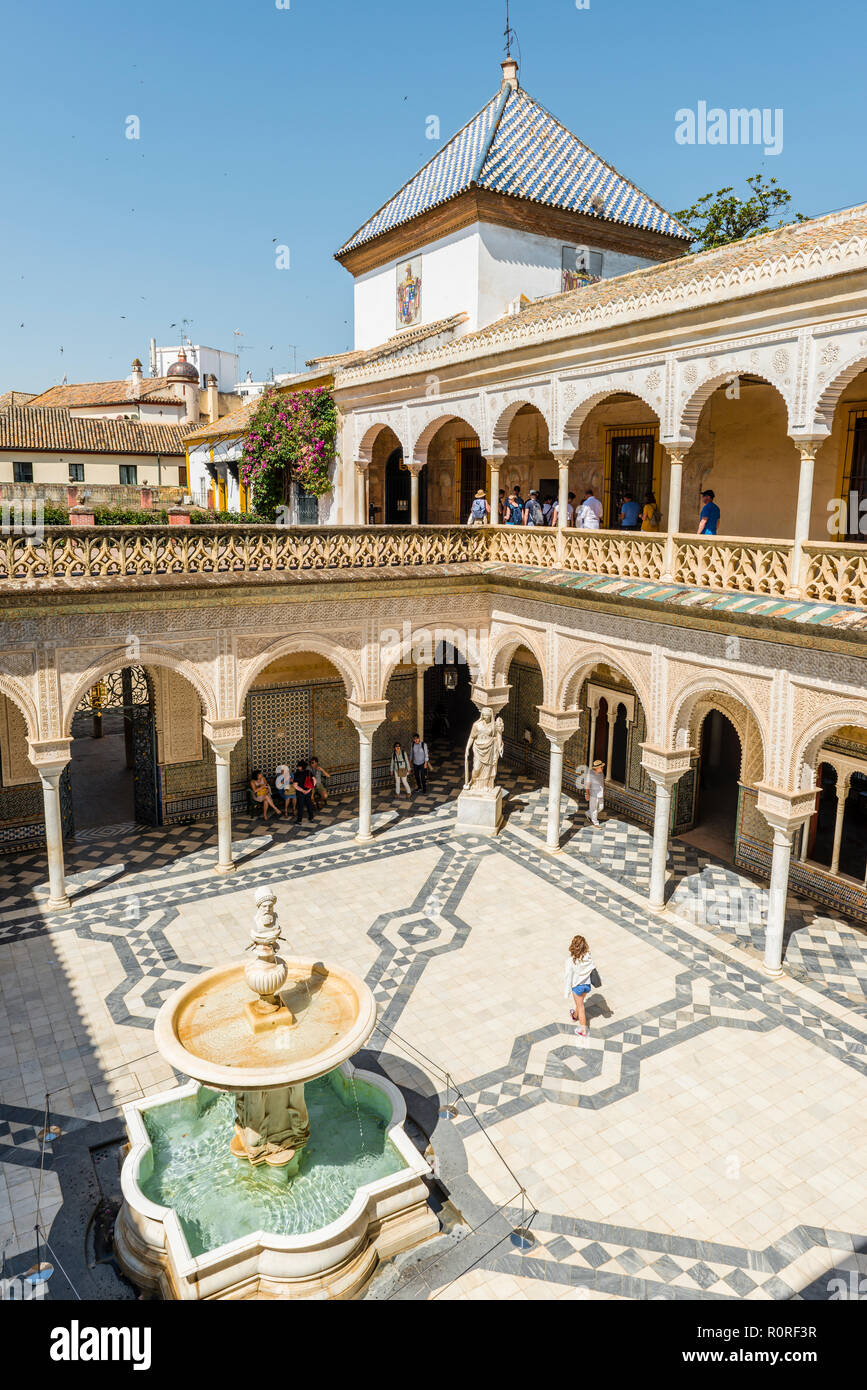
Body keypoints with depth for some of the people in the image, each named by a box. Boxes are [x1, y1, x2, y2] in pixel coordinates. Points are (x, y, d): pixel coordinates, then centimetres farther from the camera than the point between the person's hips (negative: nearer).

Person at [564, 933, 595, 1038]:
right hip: (587, 984, 4)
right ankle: (575, 1016, 57)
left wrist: (567, 991, -7)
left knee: (580, 1007, 14)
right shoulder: (588, 957, -17)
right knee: (580, 1002, 31)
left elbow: (569, 977, -18)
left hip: (577, 986, -4)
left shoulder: (571, 960, -27)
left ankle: (583, 1030, 24)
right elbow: (593, 970, -6)